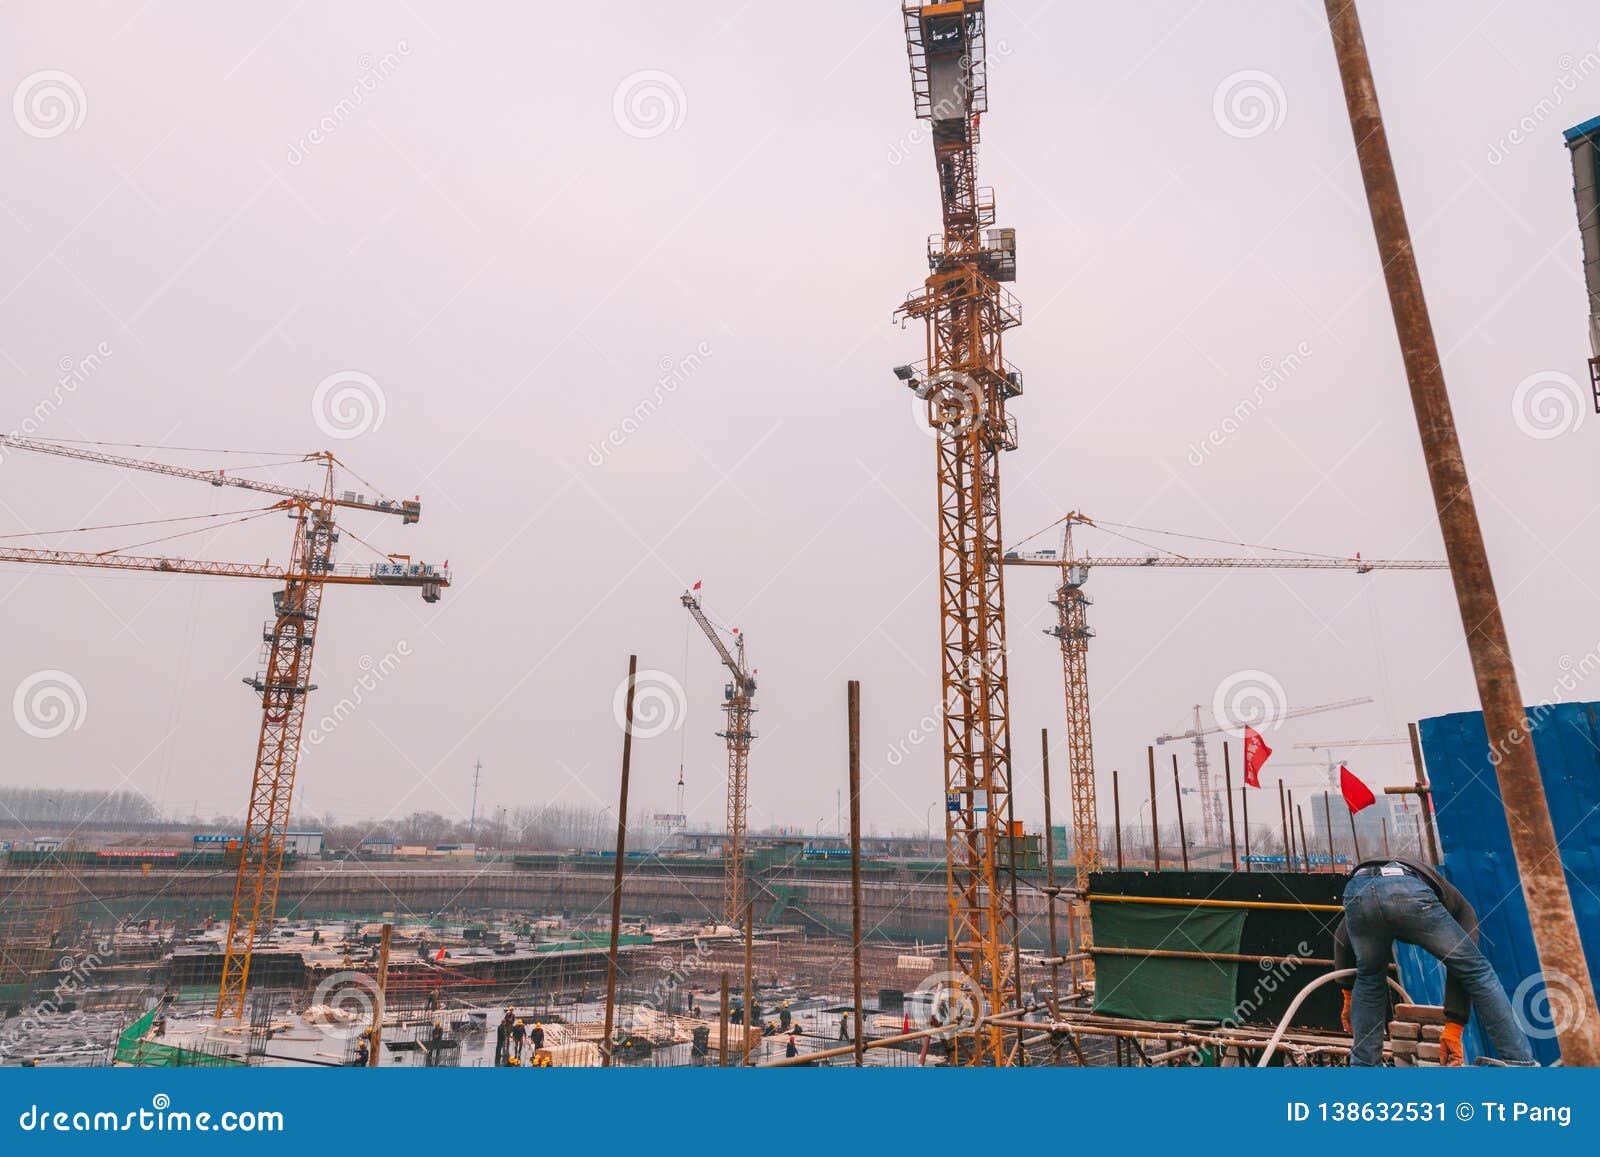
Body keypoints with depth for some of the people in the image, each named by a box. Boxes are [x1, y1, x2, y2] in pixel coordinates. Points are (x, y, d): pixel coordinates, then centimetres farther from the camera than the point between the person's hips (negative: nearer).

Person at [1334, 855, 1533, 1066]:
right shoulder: (1461, 908, 42)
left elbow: (1342, 938, 38)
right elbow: (1463, 967, 28)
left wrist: (1348, 994, 42)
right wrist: (1453, 1028, 29)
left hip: (1357, 890, 4)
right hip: (1409, 892, -3)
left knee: (1369, 979, 29)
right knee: (1478, 972, 22)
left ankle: (1363, 1065, 28)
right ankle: (1521, 1062, 22)